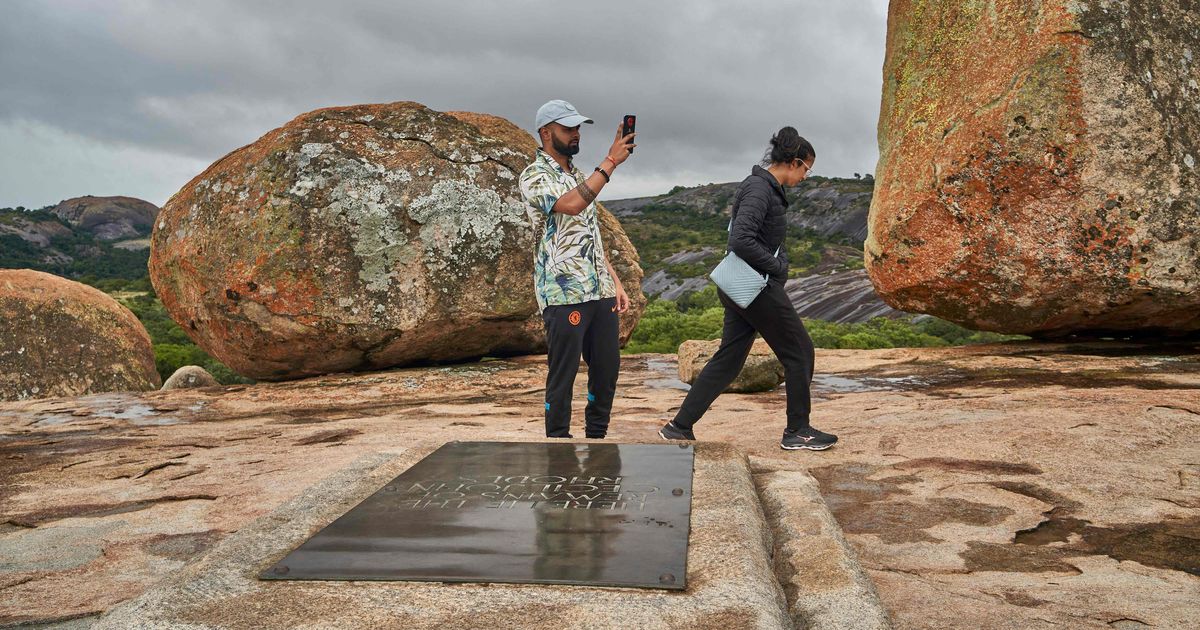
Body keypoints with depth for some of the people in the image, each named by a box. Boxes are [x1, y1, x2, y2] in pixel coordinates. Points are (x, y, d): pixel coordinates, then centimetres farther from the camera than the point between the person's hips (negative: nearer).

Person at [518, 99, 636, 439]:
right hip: (564, 294, -8)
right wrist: (611, 162, -23)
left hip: (601, 291, 8)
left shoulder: (579, 176, 19)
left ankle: (596, 437, 26)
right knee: (563, 374, -1)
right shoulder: (534, 176, -7)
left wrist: (616, 283, 15)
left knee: (607, 368, 12)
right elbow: (570, 205, -28)